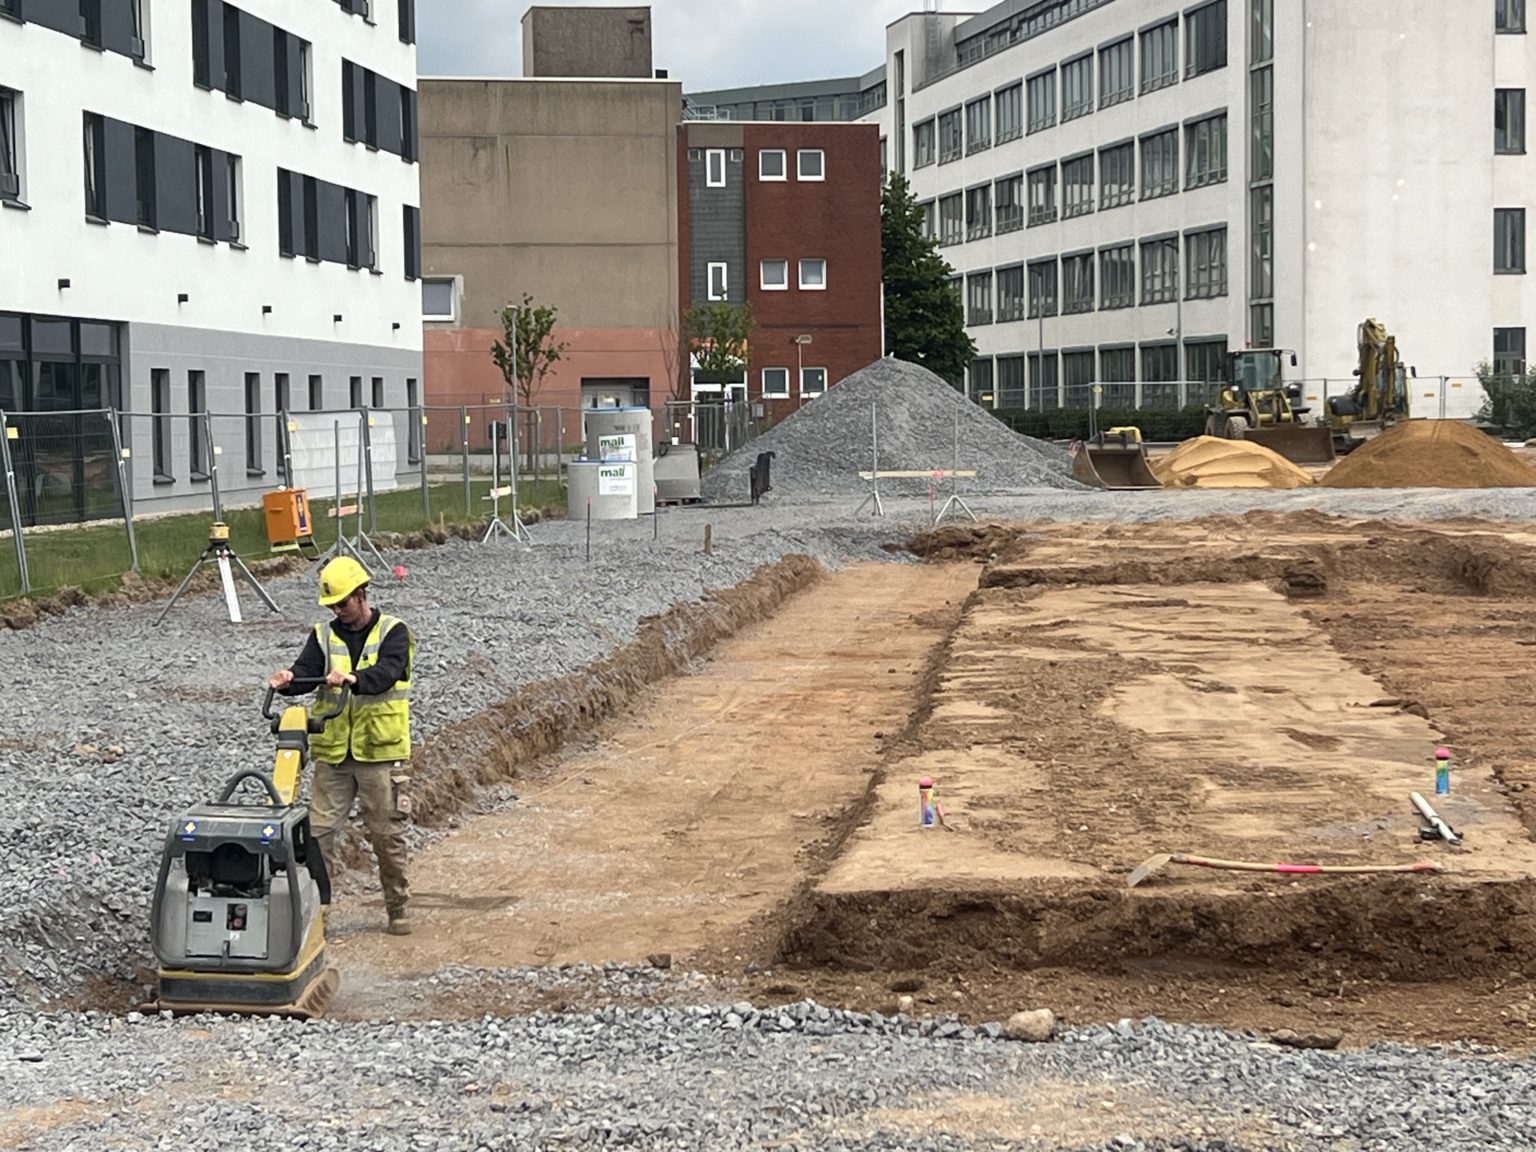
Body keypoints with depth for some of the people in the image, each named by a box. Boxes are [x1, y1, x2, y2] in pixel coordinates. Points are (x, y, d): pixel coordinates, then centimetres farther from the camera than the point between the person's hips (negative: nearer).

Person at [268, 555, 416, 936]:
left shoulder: (392, 633, -3)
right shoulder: (324, 636, 9)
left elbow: (386, 673, -21)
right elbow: (306, 671, -5)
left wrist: (352, 679, -40)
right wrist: (288, 681, -29)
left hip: (381, 752, -3)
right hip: (332, 754, 3)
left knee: (387, 834, 5)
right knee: (318, 829, 1)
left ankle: (397, 909, 18)